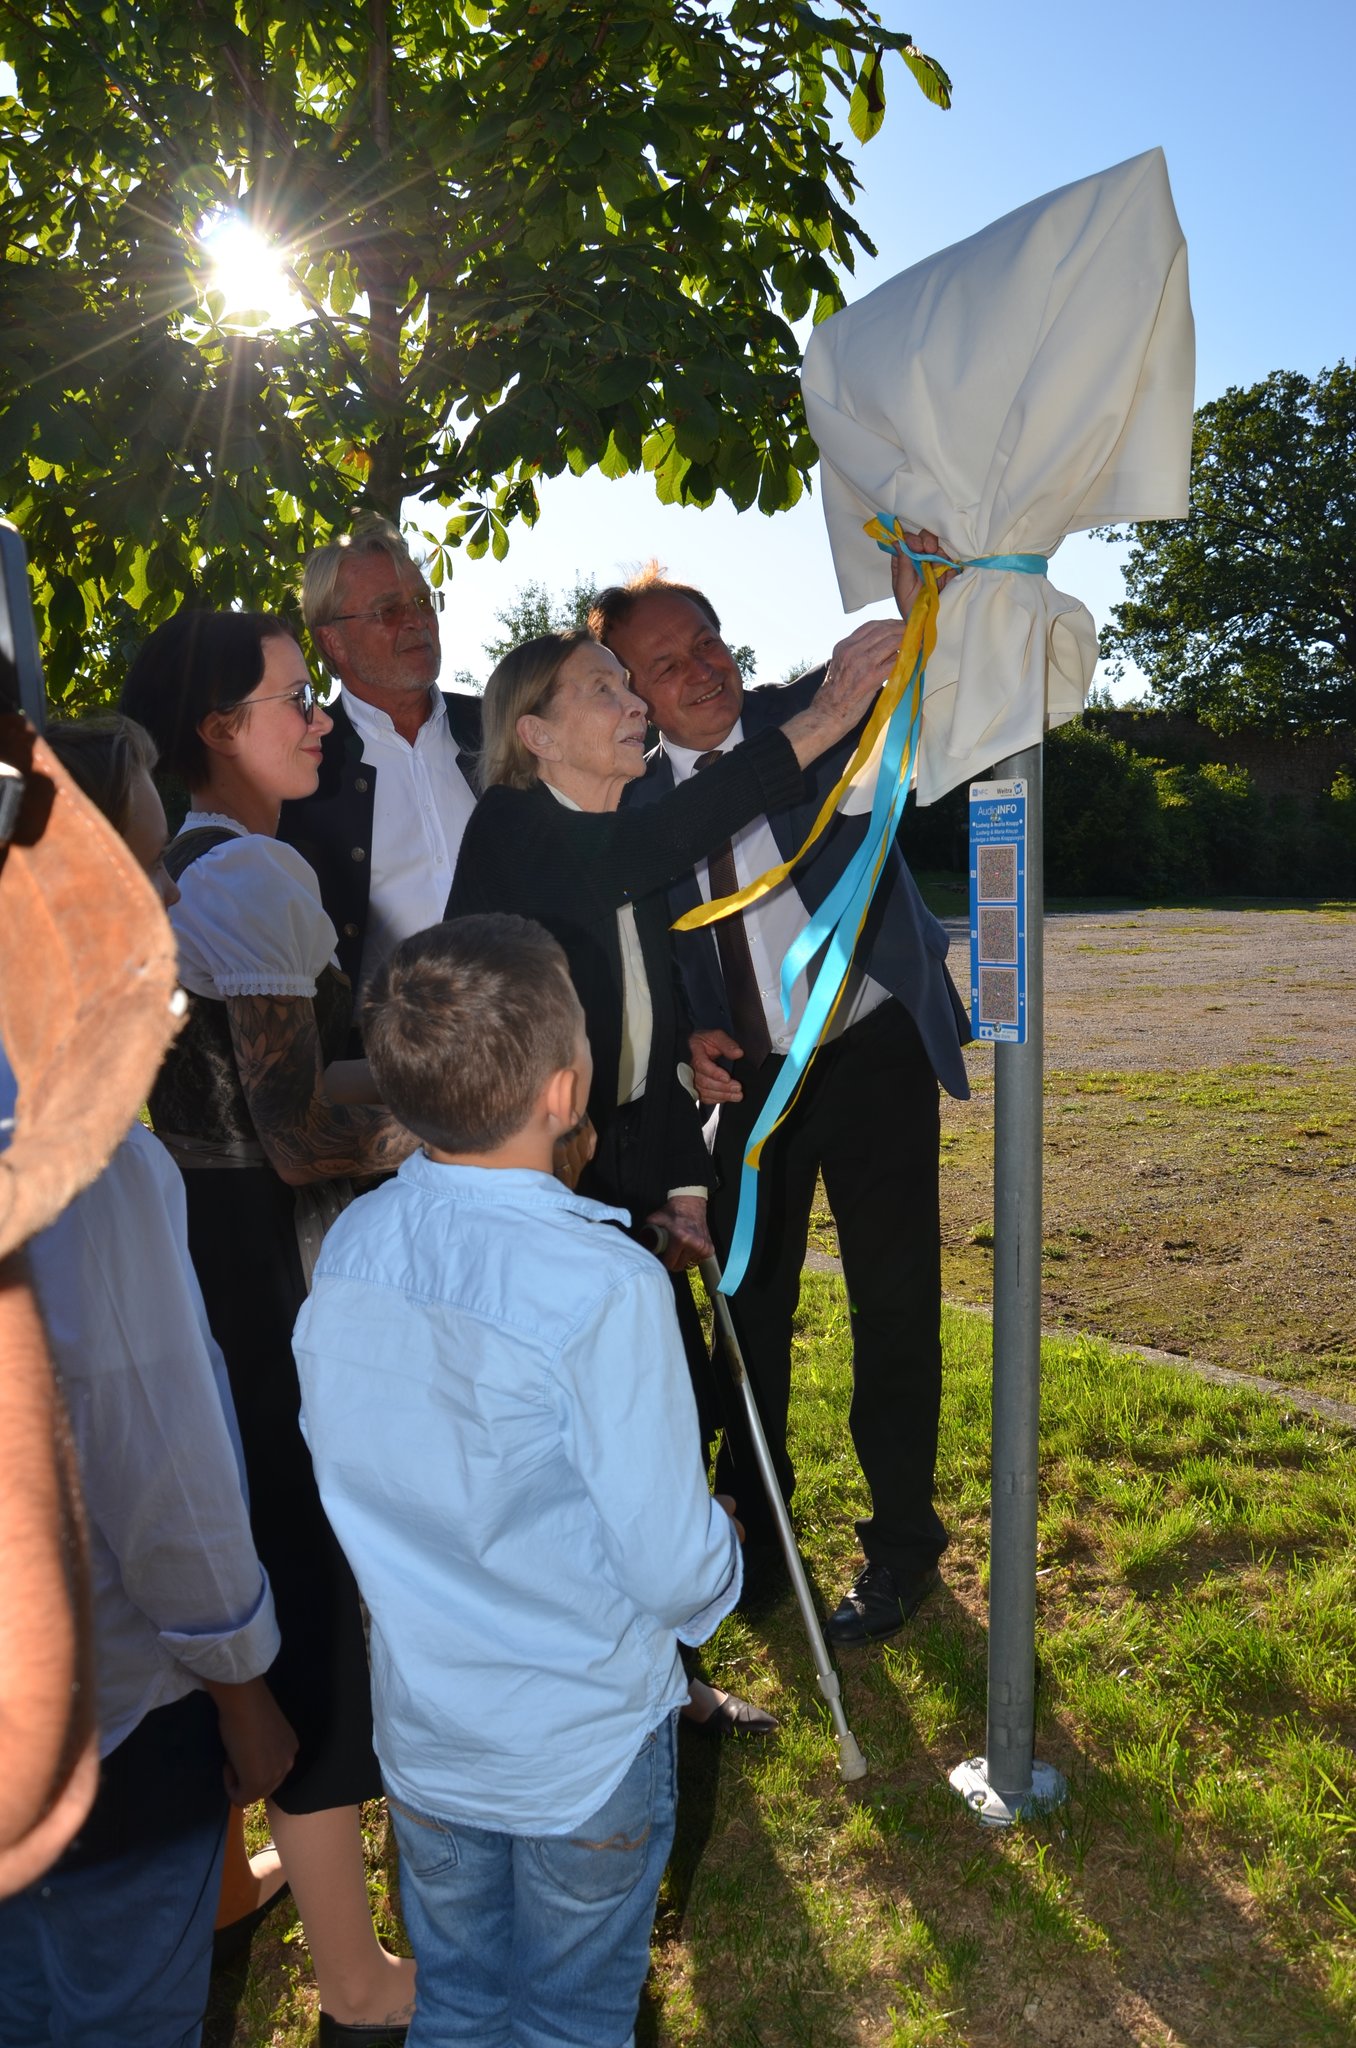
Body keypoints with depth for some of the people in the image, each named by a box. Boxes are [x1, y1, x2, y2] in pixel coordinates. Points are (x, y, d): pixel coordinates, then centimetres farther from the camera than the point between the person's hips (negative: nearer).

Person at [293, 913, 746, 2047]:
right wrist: (721, 1548, -1)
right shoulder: (607, 1289, -30)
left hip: (420, 1729, 4)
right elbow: (677, 1571, -23)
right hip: (586, 1742, -4)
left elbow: (347, 1473, 0)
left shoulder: (351, 1243, -13)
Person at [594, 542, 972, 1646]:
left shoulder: (814, 715, -6)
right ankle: (756, 1517, 37)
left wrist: (921, 609, -36)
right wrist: (689, 1039, -11)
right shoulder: (634, 805, -2)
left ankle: (903, 1542, 24)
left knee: (894, 1301, 4)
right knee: (747, 1297, 14)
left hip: (872, 1047, -2)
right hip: (745, 1073, 3)